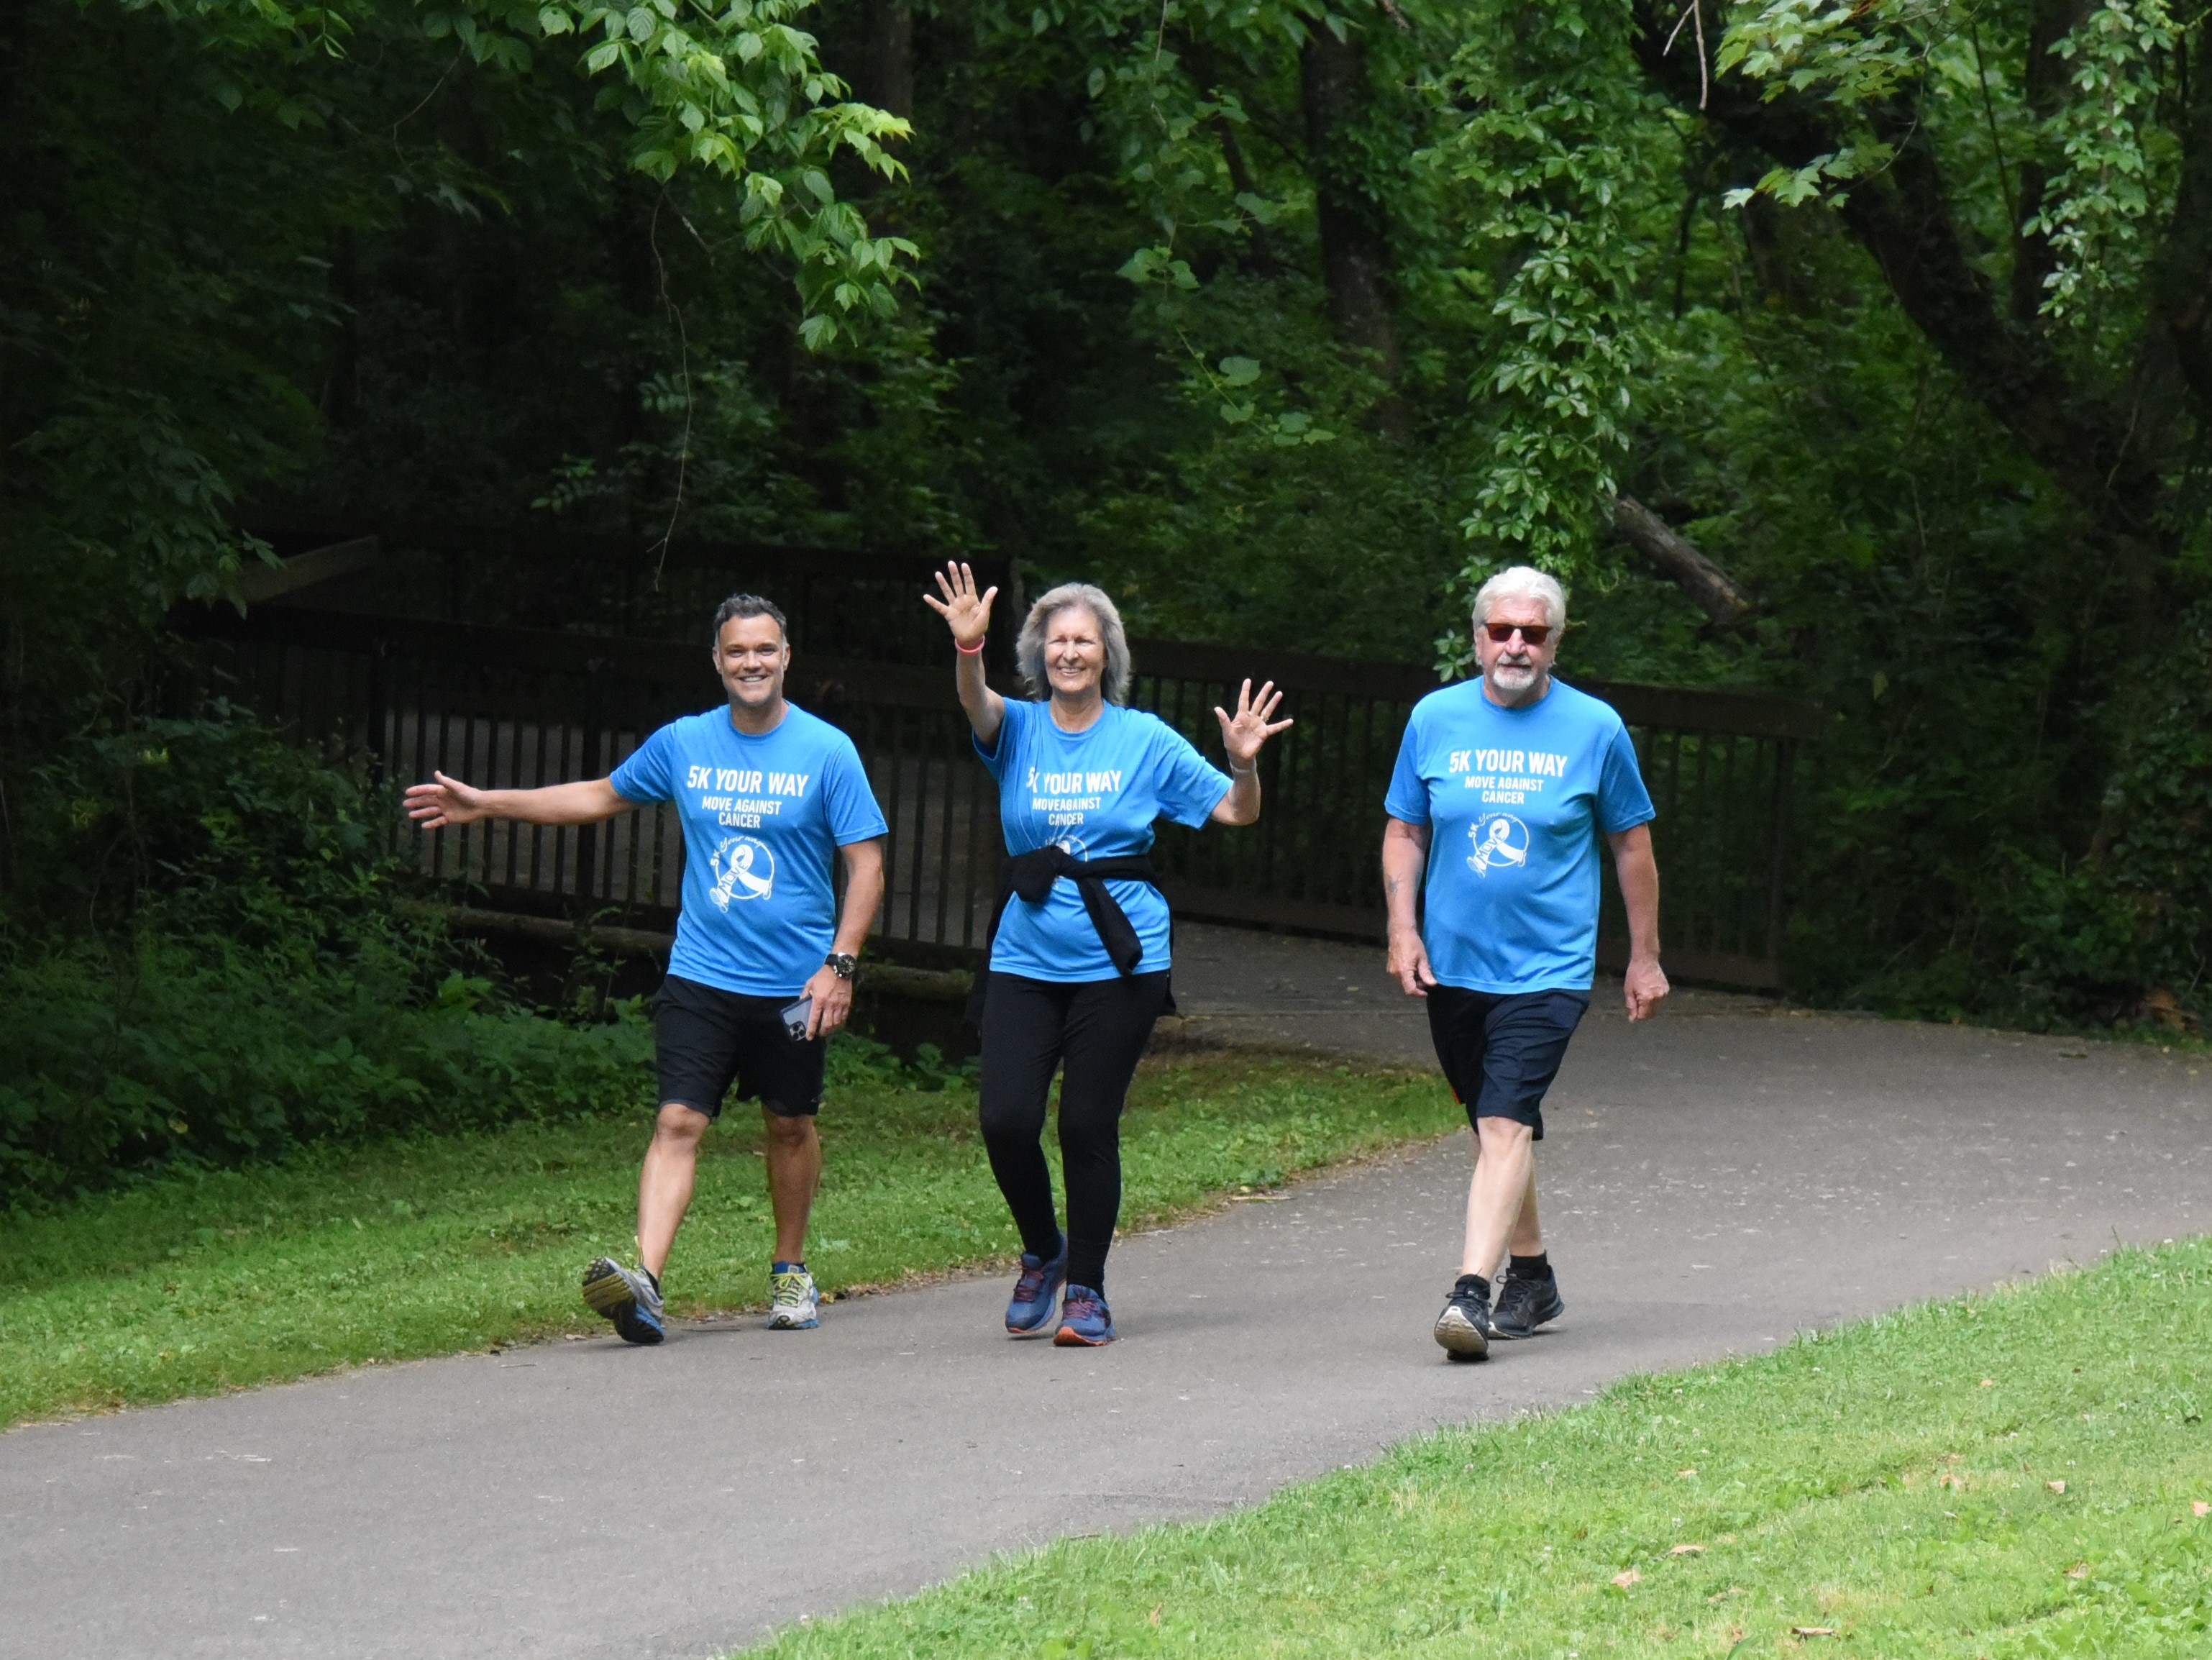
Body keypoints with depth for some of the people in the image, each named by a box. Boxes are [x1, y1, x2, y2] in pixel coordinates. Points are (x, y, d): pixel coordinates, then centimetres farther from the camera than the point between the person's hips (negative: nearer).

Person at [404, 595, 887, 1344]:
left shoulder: (827, 752, -4)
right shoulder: (683, 744, 4)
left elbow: (866, 864, -3)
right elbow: (602, 796, 19)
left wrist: (840, 964, -13)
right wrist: (486, 804, 19)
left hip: (793, 984, -1)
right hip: (701, 975, 1)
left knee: (790, 1126, 13)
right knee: (677, 1122, -12)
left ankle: (790, 1272, 32)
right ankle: (644, 1281, -25)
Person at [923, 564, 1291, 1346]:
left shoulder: (1145, 739, 3)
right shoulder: (1019, 728, 5)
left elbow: (1235, 812, 6)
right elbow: (976, 703, -18)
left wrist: (1244, 761, -15)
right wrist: (966, 647, -38)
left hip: (1118, 961, -1)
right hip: (1025, 956, 1)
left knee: (1089, 1126, -2)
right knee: (1007, 1121, -8)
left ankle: (1086, 1289, 11)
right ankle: (1043, 1252, 19)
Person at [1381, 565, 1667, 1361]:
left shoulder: (1595, 728, -2)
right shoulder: (1435, 719, 3)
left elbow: (1632, 842, 8)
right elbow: (1404, 831, 10)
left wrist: (1645, 958, 9)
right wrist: (1403, 928, -3)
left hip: (1547, 968, -4)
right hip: (1452, 963, 4)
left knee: (1506, 1125, -18)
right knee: (1494, 1126, 15)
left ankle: (1471, 1293, -26)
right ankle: (1532, 1279, 32)